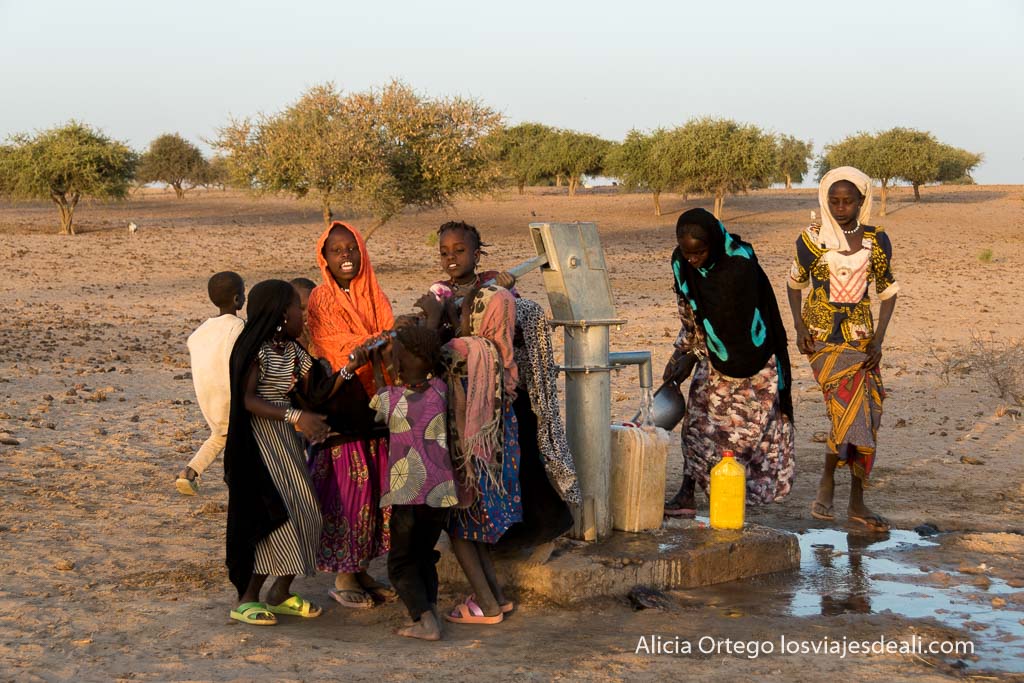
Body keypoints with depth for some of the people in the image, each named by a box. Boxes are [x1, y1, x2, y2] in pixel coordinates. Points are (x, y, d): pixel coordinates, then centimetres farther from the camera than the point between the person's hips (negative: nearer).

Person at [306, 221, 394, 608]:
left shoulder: (375, 298, 13)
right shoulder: (320, 301, -5)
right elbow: (339, 352, -17)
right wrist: (383, 341, -28)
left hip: (374, 406, 6)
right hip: (340, 407, -6)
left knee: (375, 488, 7)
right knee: (346, 489, -4)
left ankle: (361, 570, 19)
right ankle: (342, 578, 7)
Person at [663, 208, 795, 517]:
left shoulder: (740, 263, -29)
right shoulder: (681, 262, -12)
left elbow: (728, 320, -23)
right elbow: (689, 314, 2)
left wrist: (689, 355, -18)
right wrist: (682, 353, -4)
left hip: (749, 351, -4)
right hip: (714, 354, 4)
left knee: (753, 419, 5)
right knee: (700, 417, -3)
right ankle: (687, 493, -5)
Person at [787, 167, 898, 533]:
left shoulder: (876, 240, 1)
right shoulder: (812, 239, -4)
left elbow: (888, 291, 6)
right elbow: (795, 284, 9)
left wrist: (878, 338, -4)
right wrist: (799, 327, -4)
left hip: (861, 335, 3)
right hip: (822, 334, -3)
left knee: (865, 415, 3)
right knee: (847, 409, -15)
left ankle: (857, 502, 12)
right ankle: (827, 482, 5)